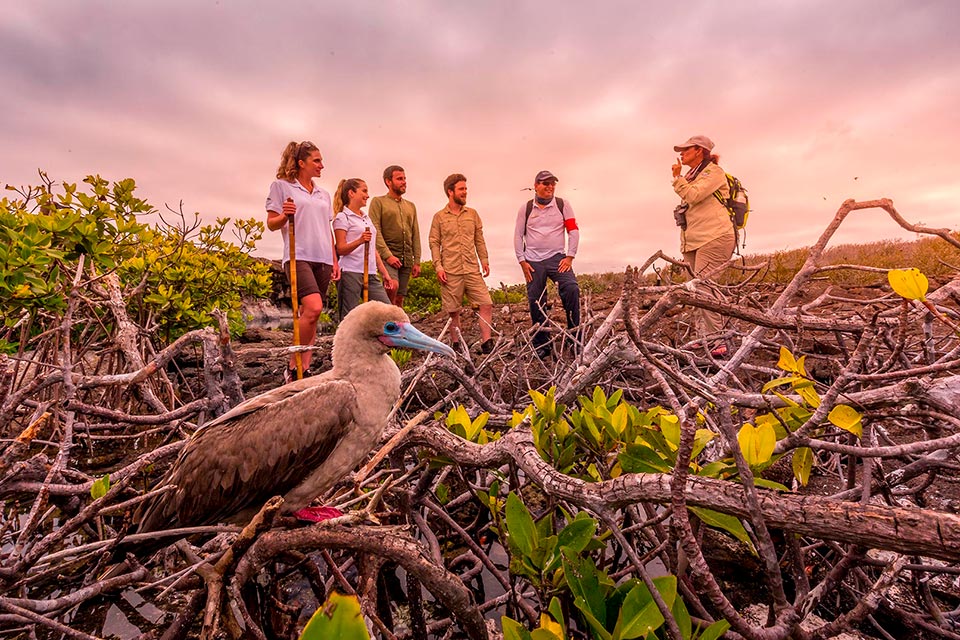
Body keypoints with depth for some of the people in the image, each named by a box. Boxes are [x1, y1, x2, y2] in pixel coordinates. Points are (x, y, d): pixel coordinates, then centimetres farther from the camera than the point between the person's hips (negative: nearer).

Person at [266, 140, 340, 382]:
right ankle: (293, 365, -8)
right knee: (313, 308, -23)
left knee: (310, 315, 4)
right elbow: (271, 224, 3)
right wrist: (284, 215, -18)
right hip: (299, 257, -6)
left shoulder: (324, 194, 21)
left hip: (323, 260, 6)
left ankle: (305, 368, 11)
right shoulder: (281, 186, 6)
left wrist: (335, 261, 16)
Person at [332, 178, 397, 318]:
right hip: (350, 273, -7)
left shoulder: (367, 218, 22)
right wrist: (359, 241, -25)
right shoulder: (342, 217, 0)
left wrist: (385, 274, 18)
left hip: (371, 274, 7)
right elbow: (340, 249, -8)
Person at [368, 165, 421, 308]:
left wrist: (417, 261, 8)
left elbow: (416, 235, 17)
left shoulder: (411, 206, 21)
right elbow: (375, 231, -6)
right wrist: (387, 255, -17)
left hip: (407, 258, 5)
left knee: (399, 298, 3)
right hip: (387, 255, -5)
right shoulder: (378, 202, 5)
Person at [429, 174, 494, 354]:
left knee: (487, 304, -8)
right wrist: (438, 267, -8)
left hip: (472, 270, 2)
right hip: (450, 272, -2)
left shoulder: (472, 214, 12)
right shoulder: (439, 216, 4)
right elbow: (434, 243, 2)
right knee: (453, 311, 4)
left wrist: (484, 260, 6)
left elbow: (479, 240, 15)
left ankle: (486, 342, 2)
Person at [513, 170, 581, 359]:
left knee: (572, 288, -23)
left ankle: (575, 337, -11)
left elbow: (573, 230, 4)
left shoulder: (562, 205, 7)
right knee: (536, 302, 1)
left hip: (557, 258, -1)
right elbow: (518, 236, 8)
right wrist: (522, 261, 0)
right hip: (533, 261, 1)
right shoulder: (525, 208, 8)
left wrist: (570, 256, -5)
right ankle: (541, 346, 12)